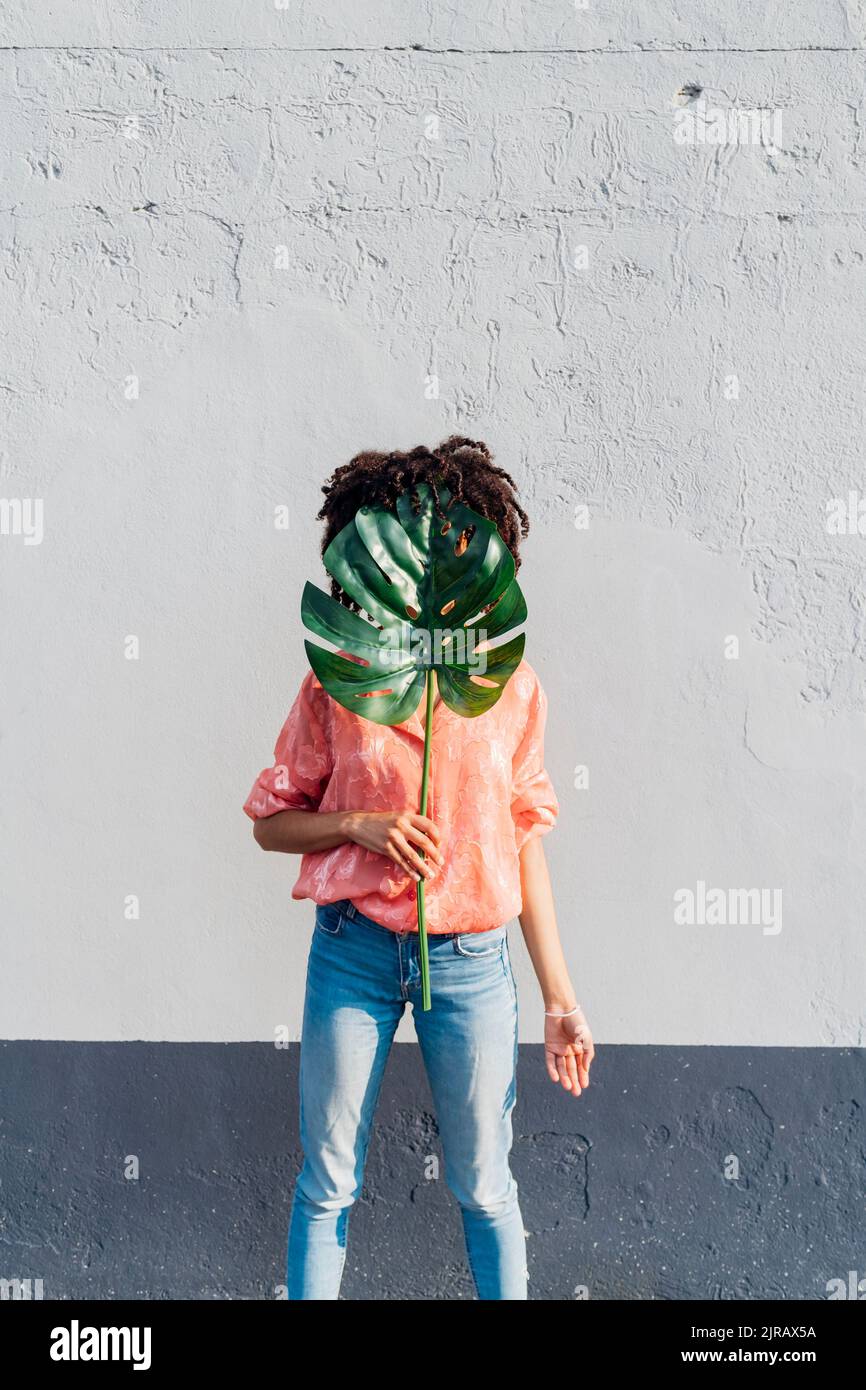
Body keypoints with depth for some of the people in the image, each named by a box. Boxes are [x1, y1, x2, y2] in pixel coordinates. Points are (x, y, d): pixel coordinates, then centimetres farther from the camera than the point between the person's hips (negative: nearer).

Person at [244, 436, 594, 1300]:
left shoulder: (510, 686, 0)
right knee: (327, 1182, 10)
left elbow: (525, 843, 4)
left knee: (484, 1187, 11)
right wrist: (360, 823, -15)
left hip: (470, 964, 0)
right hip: (354, 953, 0)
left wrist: (561, 1001, 4)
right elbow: (271, 822, 6)